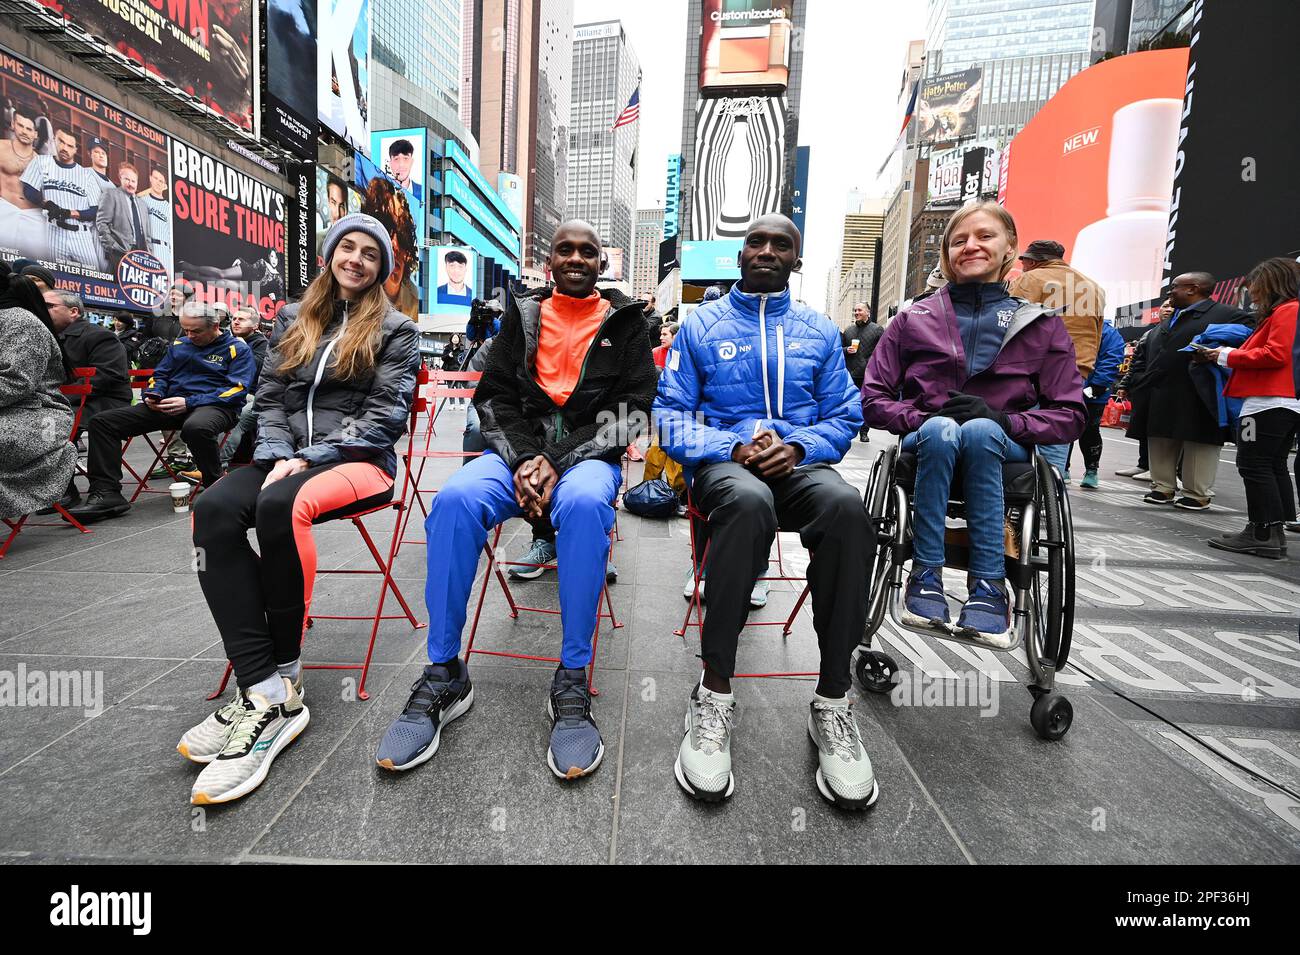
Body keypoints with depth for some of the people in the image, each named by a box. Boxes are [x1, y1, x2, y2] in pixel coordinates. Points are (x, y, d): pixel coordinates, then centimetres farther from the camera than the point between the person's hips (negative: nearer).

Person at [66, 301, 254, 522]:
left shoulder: (238, 349, 1)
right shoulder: (179, 345, 22)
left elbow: (237, 388, -11)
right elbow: (160, 376, 24)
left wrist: (189, 403, -18)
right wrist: (152, 396, -1)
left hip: (215, 405, -7)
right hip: (171, 405, 7)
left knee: (196, 427, -44)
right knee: (102, 421, -5)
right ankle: (107, 494, -8)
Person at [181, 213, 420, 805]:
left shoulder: (394, 329, 7)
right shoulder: (294, 321, 21)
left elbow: (386, 415, -4)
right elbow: (269, 398, 14)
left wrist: (308, 457, -13)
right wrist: (279, 455, -6)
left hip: (360, 461, -4)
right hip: (288, 457, 5)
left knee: (281, 504, -35)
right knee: (214, 509, -26)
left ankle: (281, 678, -22)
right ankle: (264, 690, -29)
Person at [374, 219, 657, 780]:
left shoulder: (625, 322, 12)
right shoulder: (523, 315, 18)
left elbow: (631, 408, 0)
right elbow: (494, 396, 10)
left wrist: (559, 464, -13)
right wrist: (524, 459, -11)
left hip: (590, 454, -2)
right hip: (520, 448, 2)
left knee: (584, 504, -38)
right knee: (454, 500, -29)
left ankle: (572, 681, -24)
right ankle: (444, 675, -15)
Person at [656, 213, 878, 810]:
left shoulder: (820, 331, 19)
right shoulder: (700, 325, 13)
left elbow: (843, 418, 13)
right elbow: (669, 418, 5)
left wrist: (798, 446, -10)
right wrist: (734, 448, -13)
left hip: (799, 463, 2)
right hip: (724, 462, -2)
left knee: (847, 507, -34)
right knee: (749, 501, -39)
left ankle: (832, 700, -22)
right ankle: (714, 694, -27)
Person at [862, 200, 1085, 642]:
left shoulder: (1041, 325, 10)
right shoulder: (913, 319, 10)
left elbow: (1070, 415, 5)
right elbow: (872, 399, 4)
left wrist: (1003, 420, -14)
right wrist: (922, 419, -15)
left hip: (1000, 450, 1)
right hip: (928, 447, 0)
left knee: (979, 430, -34)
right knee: (941, 430, -34)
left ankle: (988, 584, -31)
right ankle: (925, 574, -30)